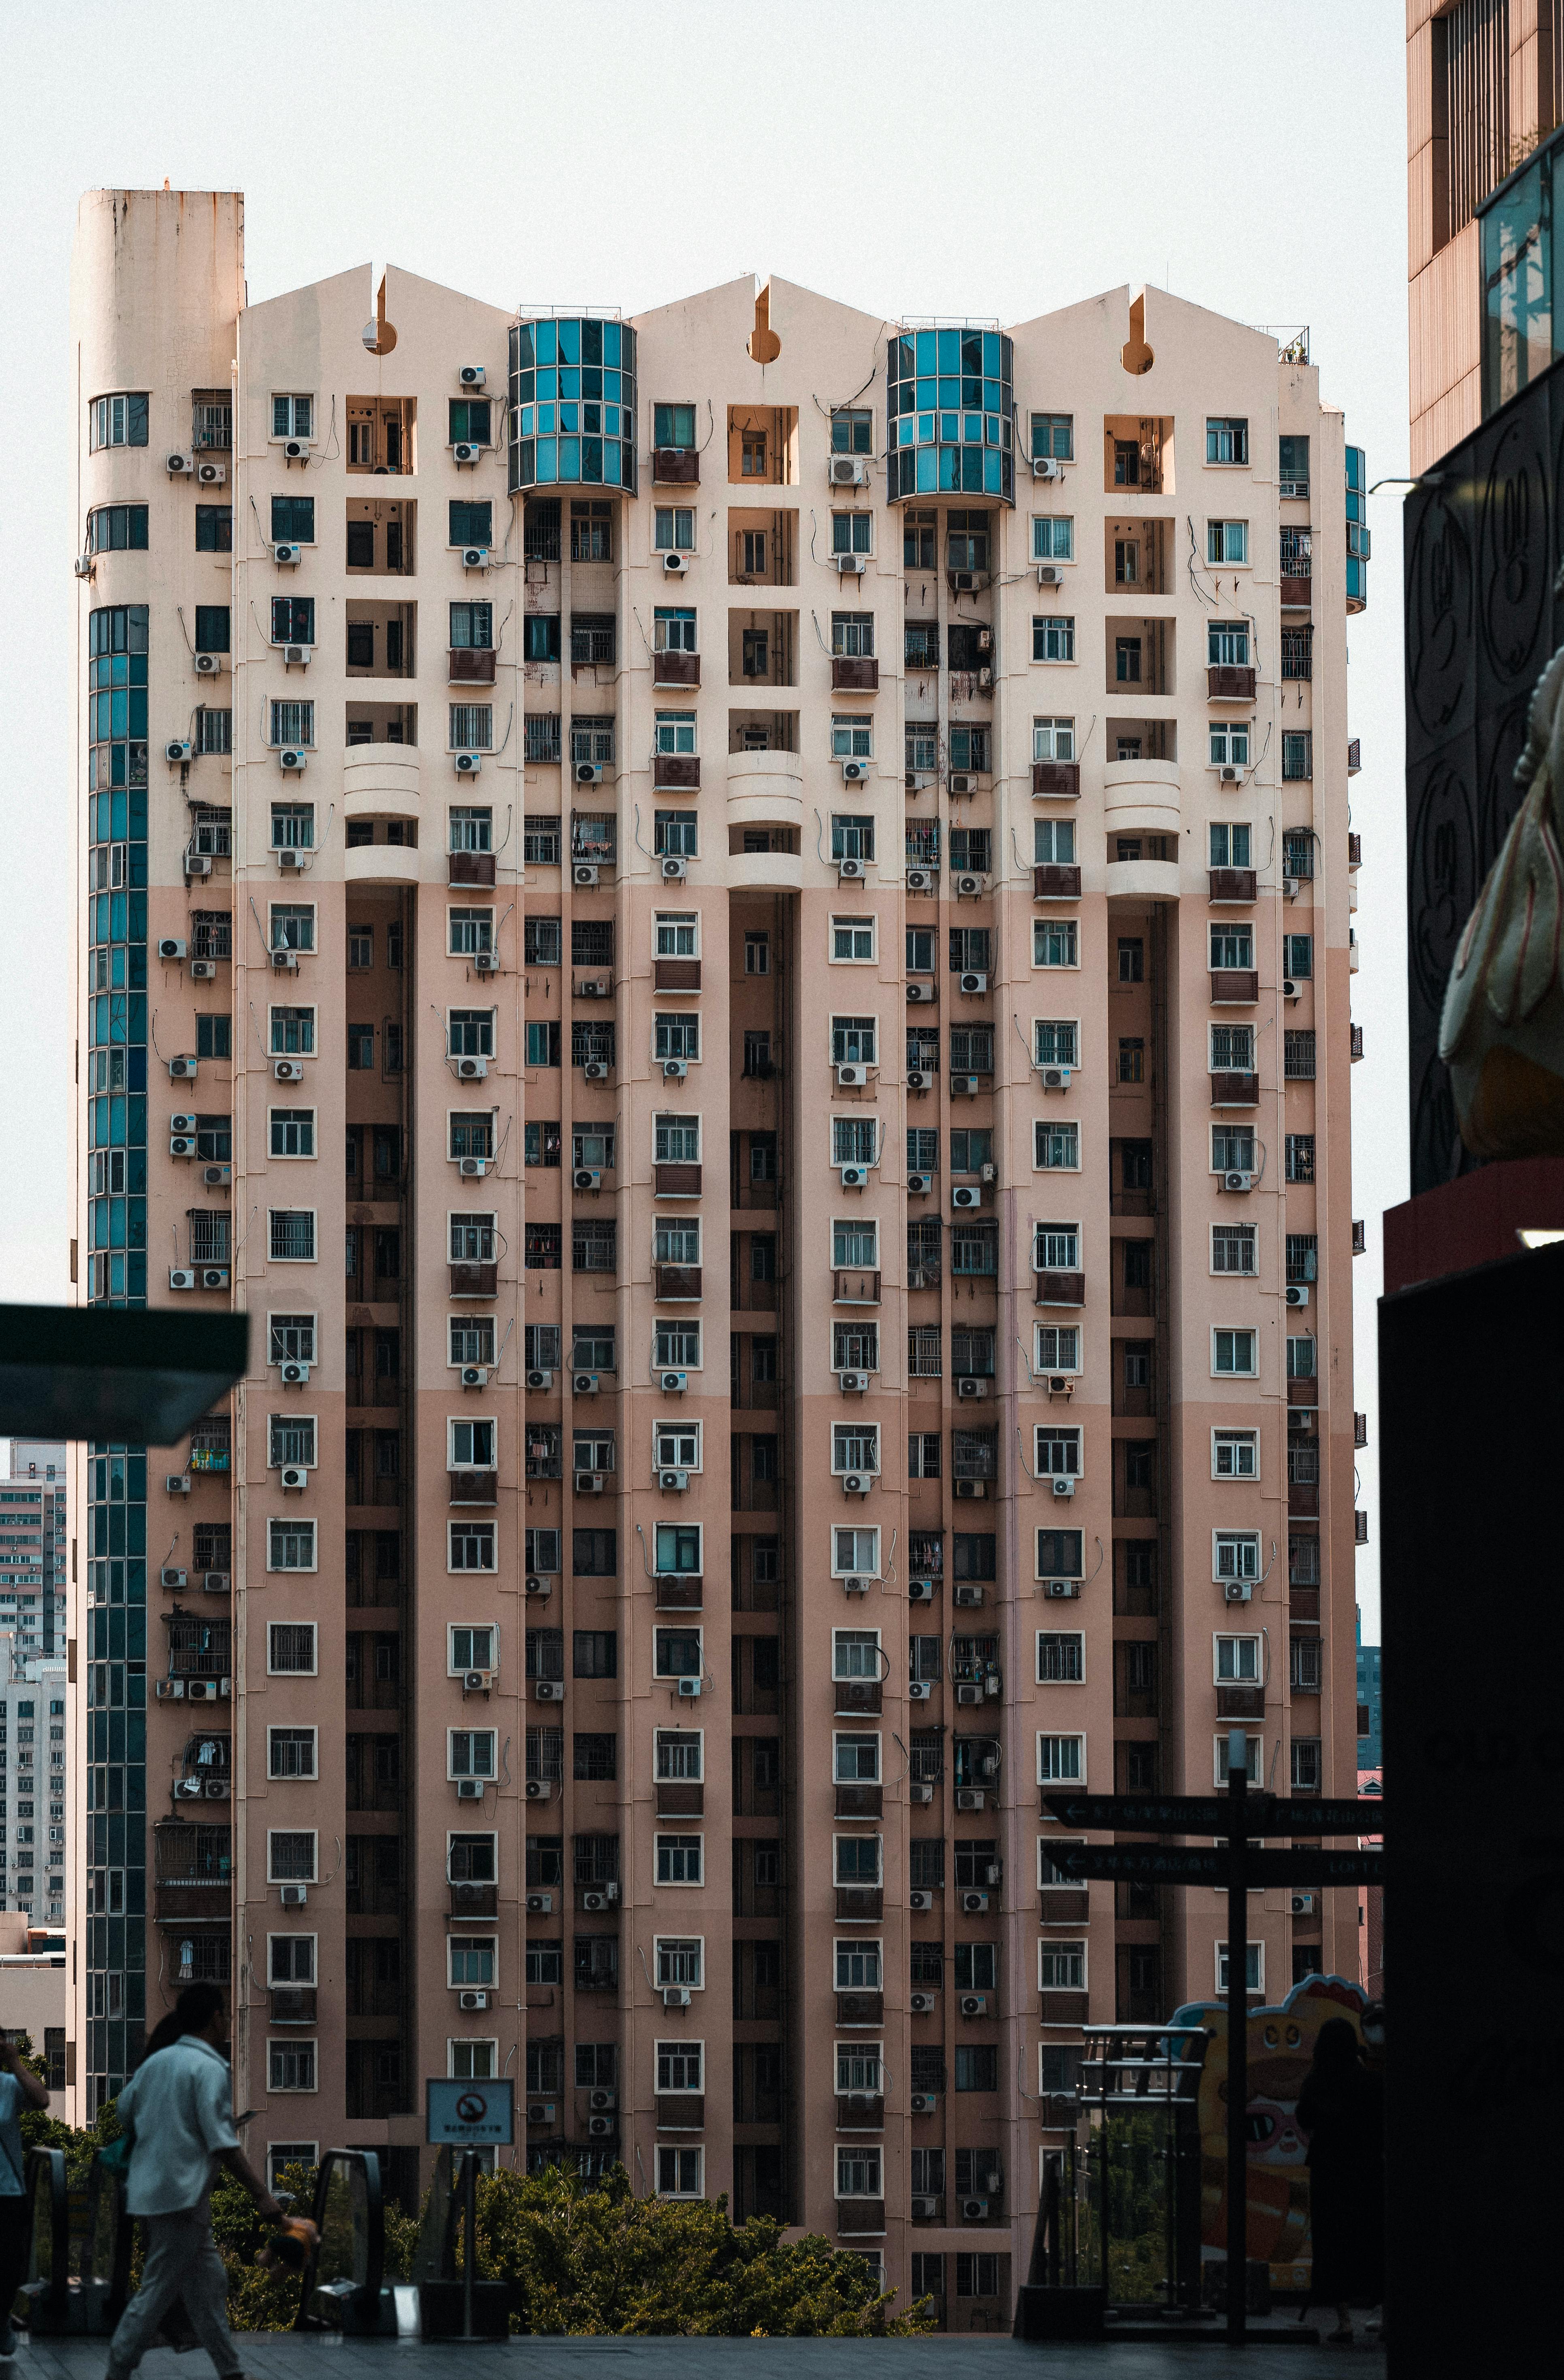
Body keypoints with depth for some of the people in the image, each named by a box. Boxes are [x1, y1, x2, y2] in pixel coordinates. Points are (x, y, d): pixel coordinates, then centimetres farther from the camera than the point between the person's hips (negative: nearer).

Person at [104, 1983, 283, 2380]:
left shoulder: (156, 2061, 9)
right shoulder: (210, 2069, -14)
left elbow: (125, 2113, 17)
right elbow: (222, 2141, -19)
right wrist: (262, 2196, -19)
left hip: (150, 2188, 9)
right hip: (182, 2195, -9)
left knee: (209, 2283, 13)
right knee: (158, 2291, -4)